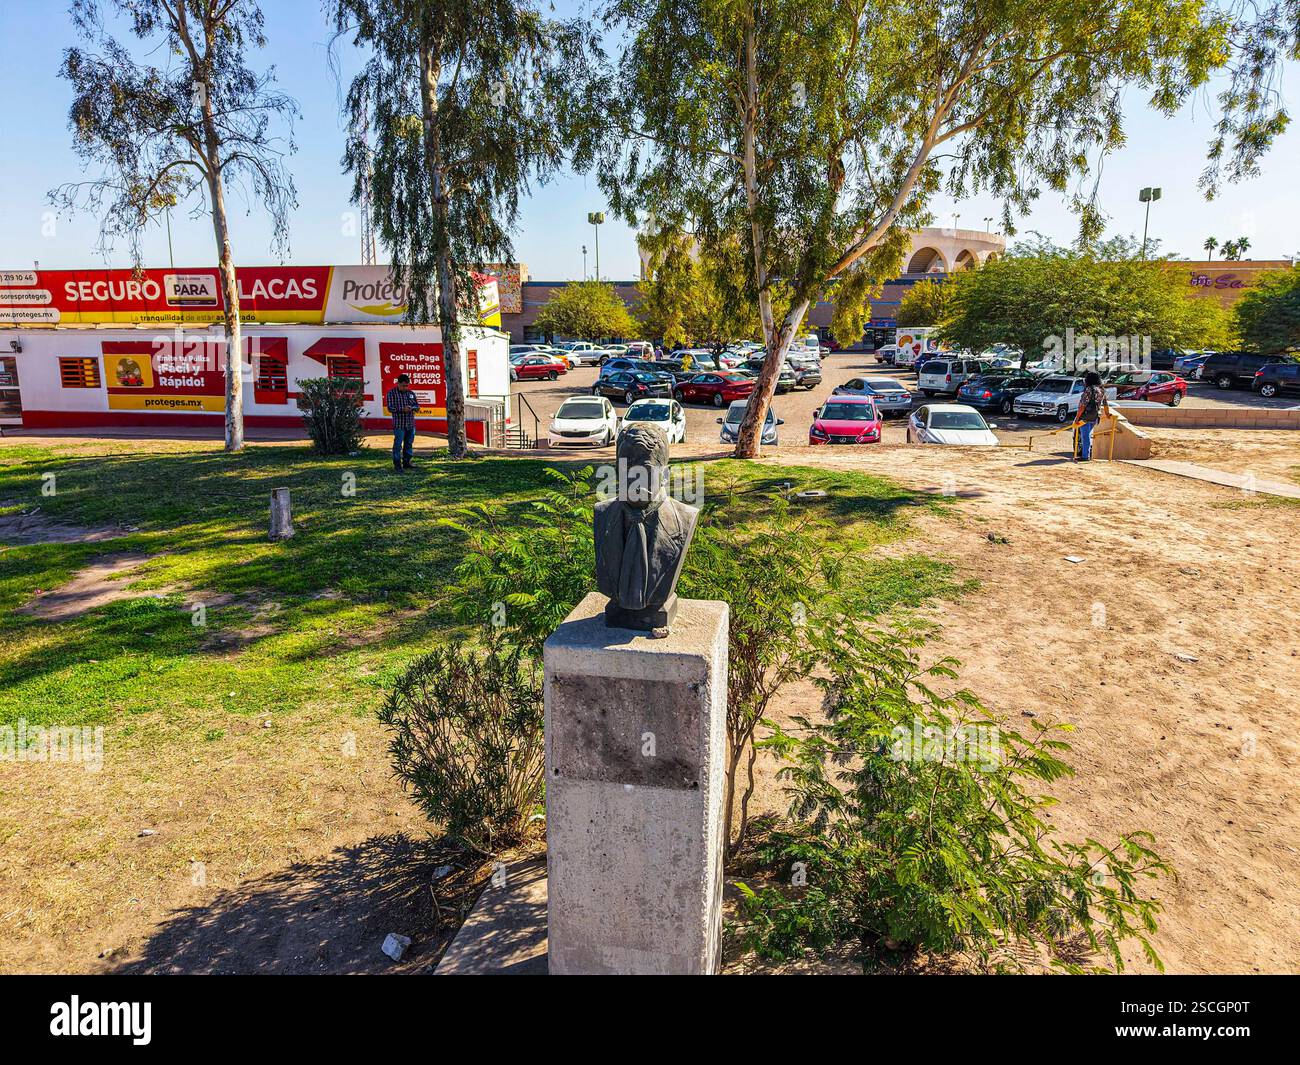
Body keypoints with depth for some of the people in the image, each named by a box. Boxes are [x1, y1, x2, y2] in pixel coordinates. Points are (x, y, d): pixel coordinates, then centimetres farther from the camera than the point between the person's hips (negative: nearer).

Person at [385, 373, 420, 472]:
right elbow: (390, 408, -9)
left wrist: (411, 408, -13)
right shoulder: (391, 393, -3)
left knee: (409, 444, 10)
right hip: (399, 424, -5)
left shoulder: (411, 393, 10)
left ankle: (406, 462, 21)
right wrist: (402, 409, -22)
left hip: (411, 424, 5)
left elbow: (417, 406, 11)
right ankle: (397, 464, 2)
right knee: (398, 444, -5)